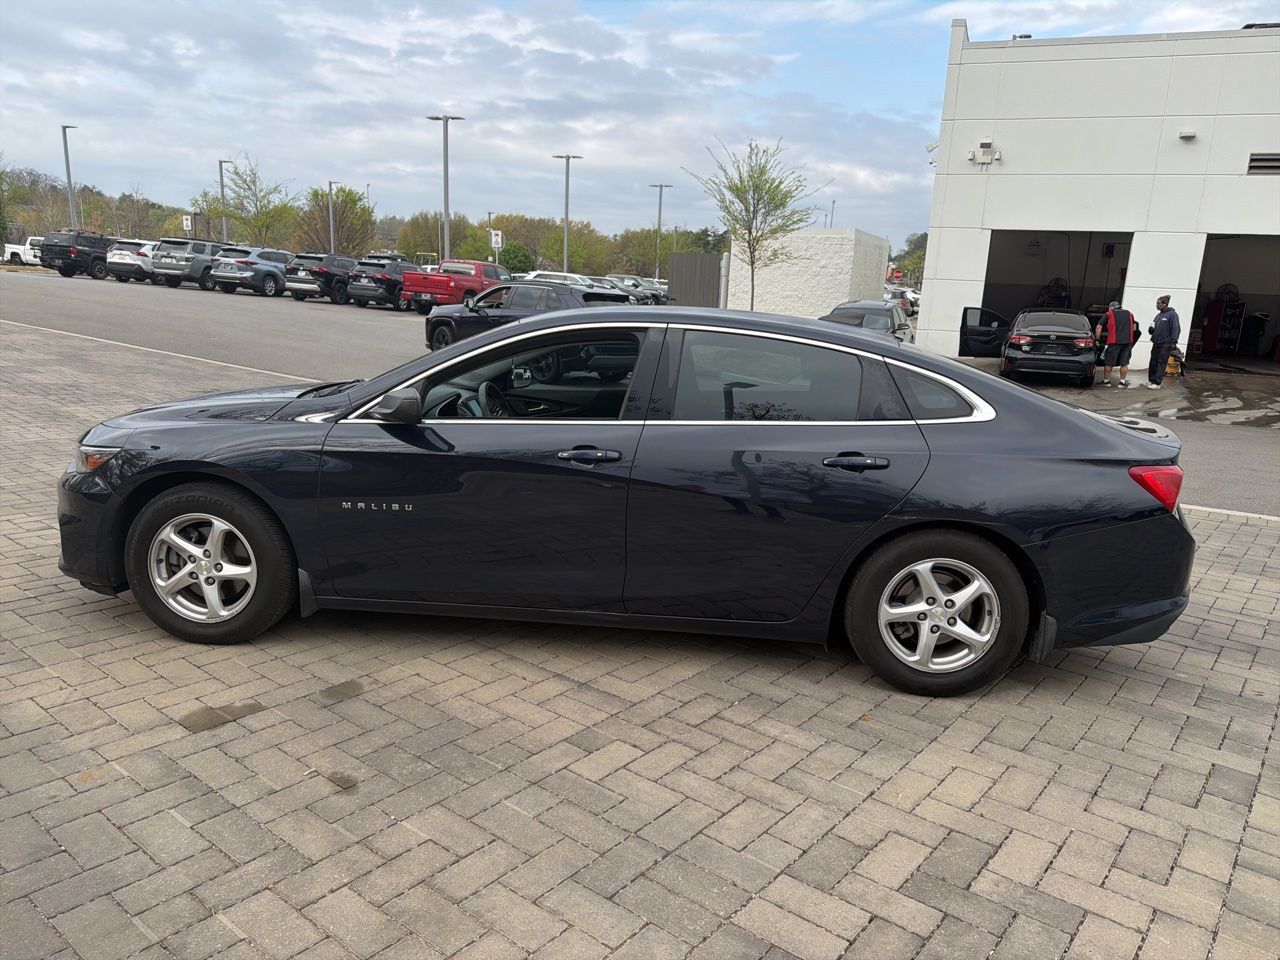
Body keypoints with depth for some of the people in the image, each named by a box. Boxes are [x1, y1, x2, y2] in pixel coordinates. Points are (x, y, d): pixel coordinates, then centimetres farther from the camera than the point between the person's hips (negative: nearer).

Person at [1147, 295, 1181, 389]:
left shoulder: (1172, 314, -7)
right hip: (1156, 343, 7)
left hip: (1165, 345, -7)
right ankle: (1151, 380, 16)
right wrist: (1151, 329, -1)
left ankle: (1157, 383, -6)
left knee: (1161, 364, -6)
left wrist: (1174, 341, -19)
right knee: (1153, 363, 8)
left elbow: (1176, 328, -13)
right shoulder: (1158, 315, 16)